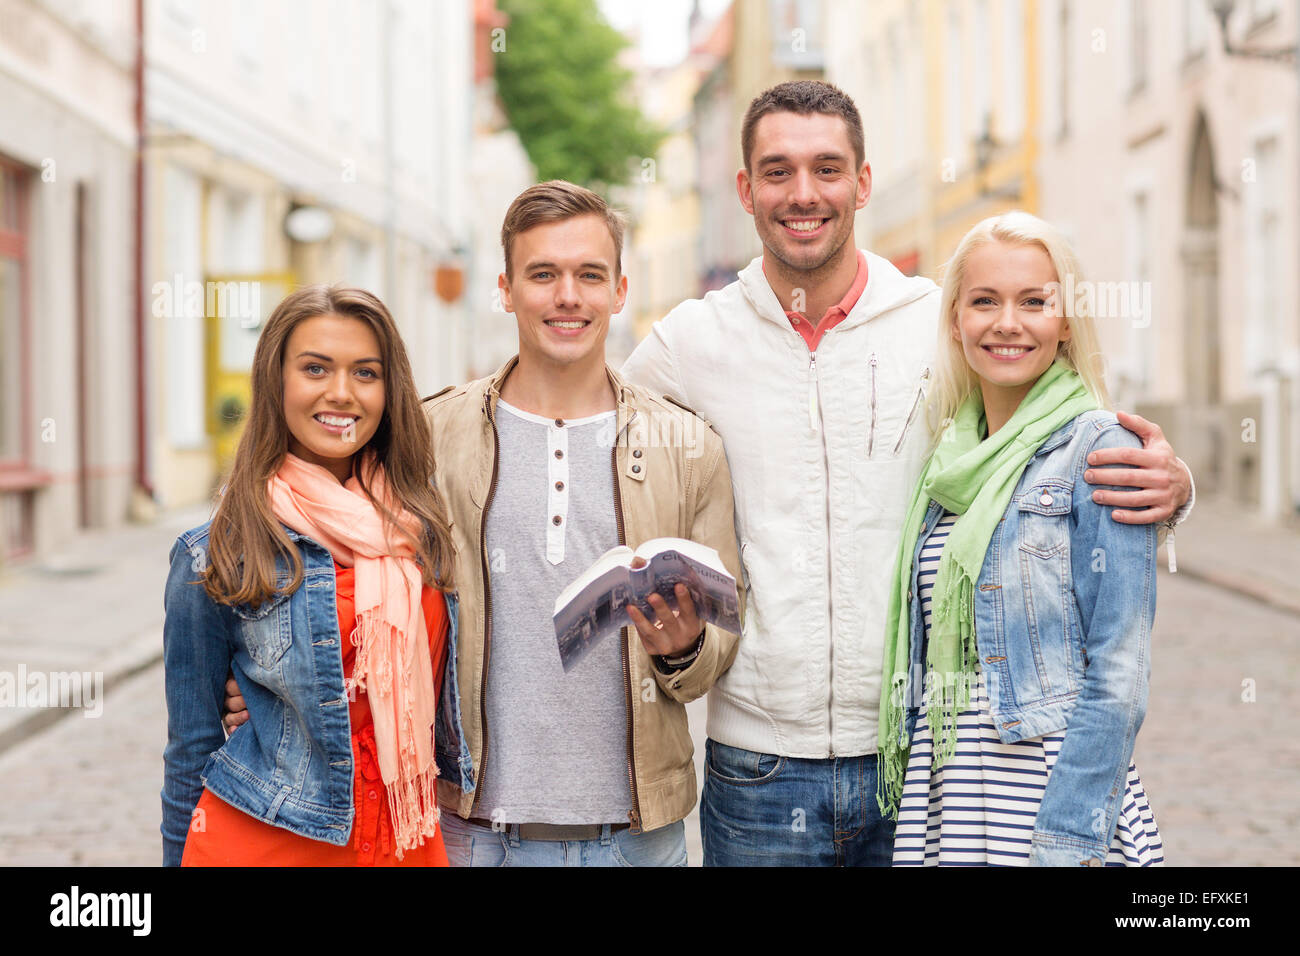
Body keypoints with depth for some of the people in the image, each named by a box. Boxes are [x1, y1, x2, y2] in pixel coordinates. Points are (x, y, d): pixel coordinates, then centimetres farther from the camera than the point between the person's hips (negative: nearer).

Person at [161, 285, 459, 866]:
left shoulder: (424, 527, 1)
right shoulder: (217, 556, -9)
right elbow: (192, 749, -2)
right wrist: (180, 857, 2)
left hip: (410, 840, 4)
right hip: (265, 840, -3)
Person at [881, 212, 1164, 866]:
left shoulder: (1099, 449, -8)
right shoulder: (951, 460, 9)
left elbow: (1119, 675, -12)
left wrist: (1068, 843, -17)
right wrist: (916, 809, 11)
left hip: (1060, 790, -5)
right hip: (940, 801, 5)